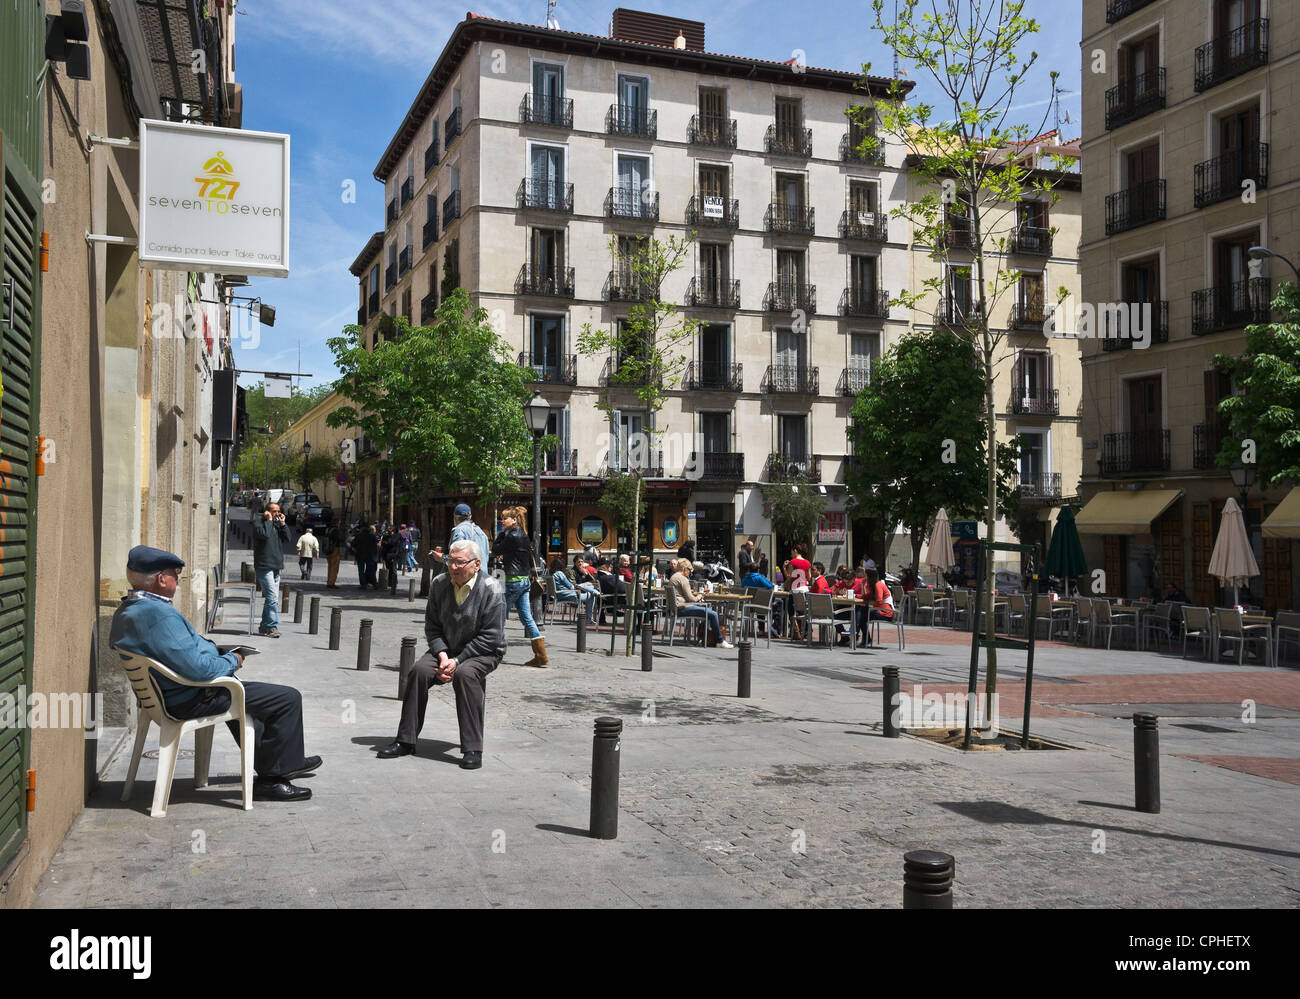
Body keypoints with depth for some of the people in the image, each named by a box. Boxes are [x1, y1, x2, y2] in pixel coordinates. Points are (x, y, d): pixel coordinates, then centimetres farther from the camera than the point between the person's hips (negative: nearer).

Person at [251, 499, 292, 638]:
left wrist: (282, 524, 4)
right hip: (264, 566, -8)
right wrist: (269, 520, -10)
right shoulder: (258, 522, -3)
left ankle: (264, 627, 16)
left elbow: (288, 539, 11)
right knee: (273, 597, -15)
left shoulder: (277, 524, 19)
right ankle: (273, 626, -15)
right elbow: (264, 534, -22)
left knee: (270, 598, 10)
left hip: (276, 567, 8)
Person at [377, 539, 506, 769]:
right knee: (420, 670, -23)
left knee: (465, 673, -35)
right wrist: (443, 656, -12)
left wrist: (457, 661, -22)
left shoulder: (492, 590, -16)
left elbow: (490, 638, -17)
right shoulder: (439, 584, -1)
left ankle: (473, 749, -29)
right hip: (446, 648, 5)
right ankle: (405, 741, -10)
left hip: (484, 653, -5)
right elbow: (432, 626, 5)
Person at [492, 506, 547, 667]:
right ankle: (541, 655, 1)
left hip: (513, 581, -9)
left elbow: (495, 551, -6)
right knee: (527, 618, 6)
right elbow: (531, 562, 19)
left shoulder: (512, 536, -14)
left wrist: (502, 532, -3)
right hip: (525, 580, 9)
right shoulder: (524, 536, 13)